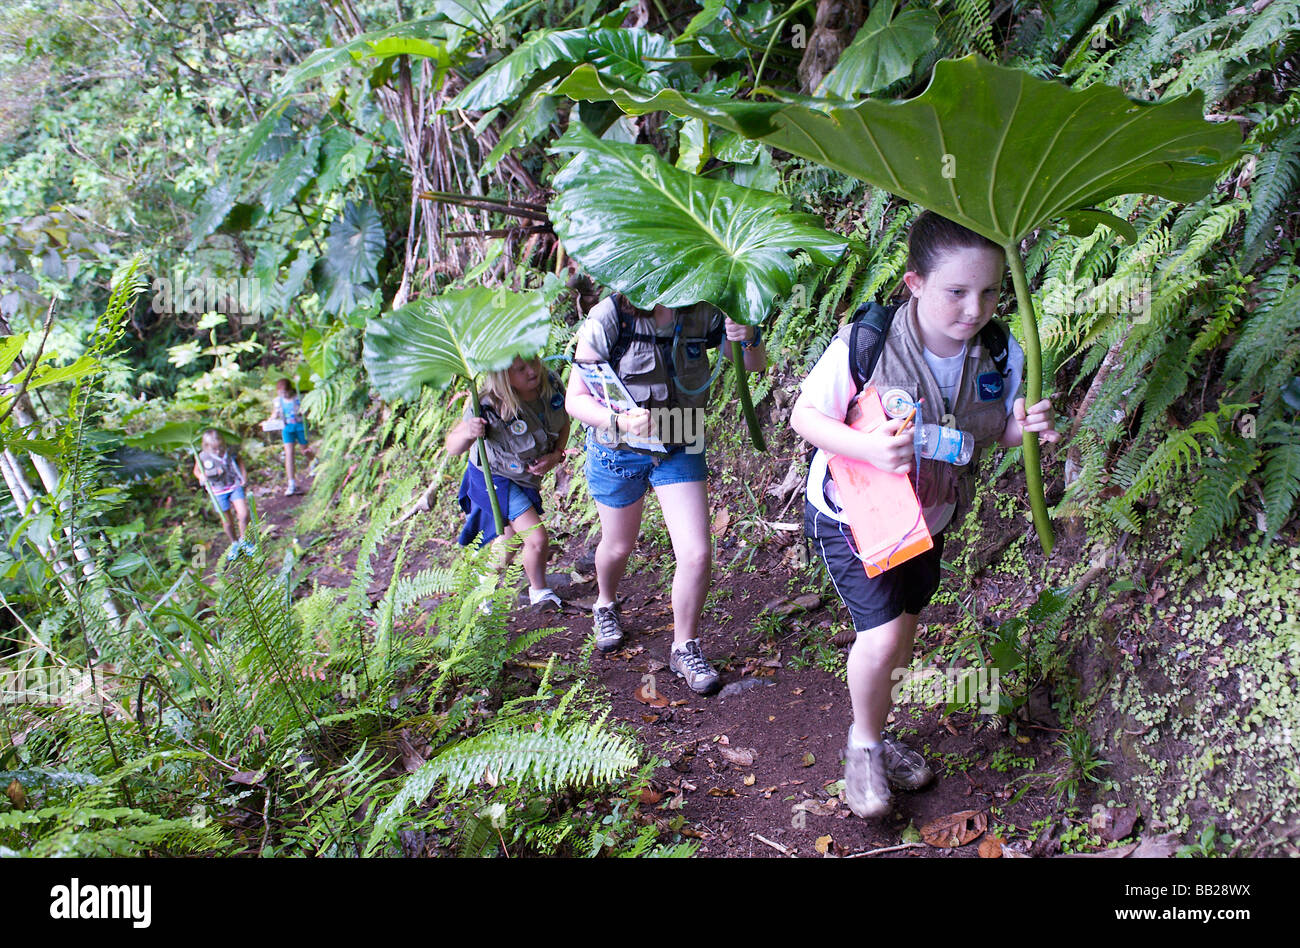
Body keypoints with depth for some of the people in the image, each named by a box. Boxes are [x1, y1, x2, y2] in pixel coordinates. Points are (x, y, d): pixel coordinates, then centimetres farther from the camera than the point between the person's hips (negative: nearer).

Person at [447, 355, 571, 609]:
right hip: (496, 478, -6)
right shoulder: (489, 409, -37)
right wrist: (469, 433, -52)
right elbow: (452, 447, -31)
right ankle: (539, 591, 18)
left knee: (515, 535, 23)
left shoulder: (552, 384, -21)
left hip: (530, 474, 6)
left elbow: (563, 423, -2)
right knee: (537, 538, -12)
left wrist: (555, 455, -18)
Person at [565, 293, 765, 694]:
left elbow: (755, 365, -4)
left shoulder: (702, 314, -16)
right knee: (618, 546, 21)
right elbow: (576, 399, -22)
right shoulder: (608, 319, -26)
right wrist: (620, 421, -42)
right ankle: (606, 605, 55)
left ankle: (685, 648, 15)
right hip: (618, 451, -2)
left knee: (697, 555, -9)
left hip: (680, 449, 2)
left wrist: (750, 340, -28)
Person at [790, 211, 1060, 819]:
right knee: (882, 635, -16)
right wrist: (867, 447, -38)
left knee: (902, 635, 17)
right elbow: (804, 415, -19)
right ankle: (864, 742, 14)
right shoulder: (864, 345, -30)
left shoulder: (1001, 355, -15)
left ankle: (874, 737, 43)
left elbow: (992, 431, 0)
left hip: (927, 517, 5)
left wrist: (1024, 428, -24)